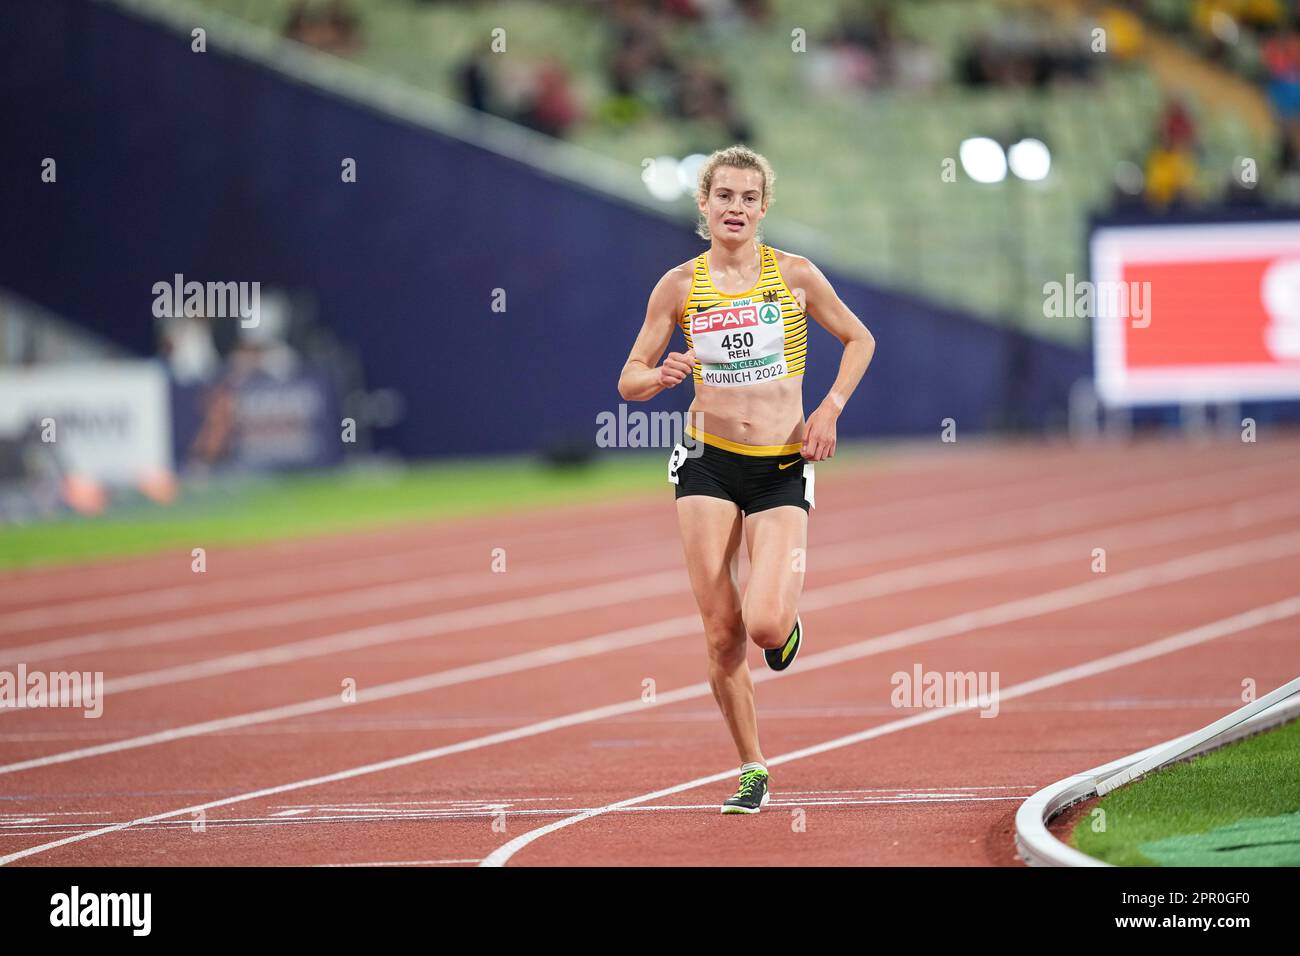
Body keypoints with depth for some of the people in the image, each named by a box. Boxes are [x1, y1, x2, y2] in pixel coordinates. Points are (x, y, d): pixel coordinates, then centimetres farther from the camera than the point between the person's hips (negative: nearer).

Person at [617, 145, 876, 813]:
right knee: (721, 632, -4)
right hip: (709, 462, 1)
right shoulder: (680, 286, 1)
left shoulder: (795, 276, -1)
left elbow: (859, 340, 13)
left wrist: (830, 408, -2)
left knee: (764, 626, -17)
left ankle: (786, 621, 22)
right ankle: (752, 772, 10)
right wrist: (661, 377, -17)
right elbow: (629, 380, 6)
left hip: (782, 468, -1)